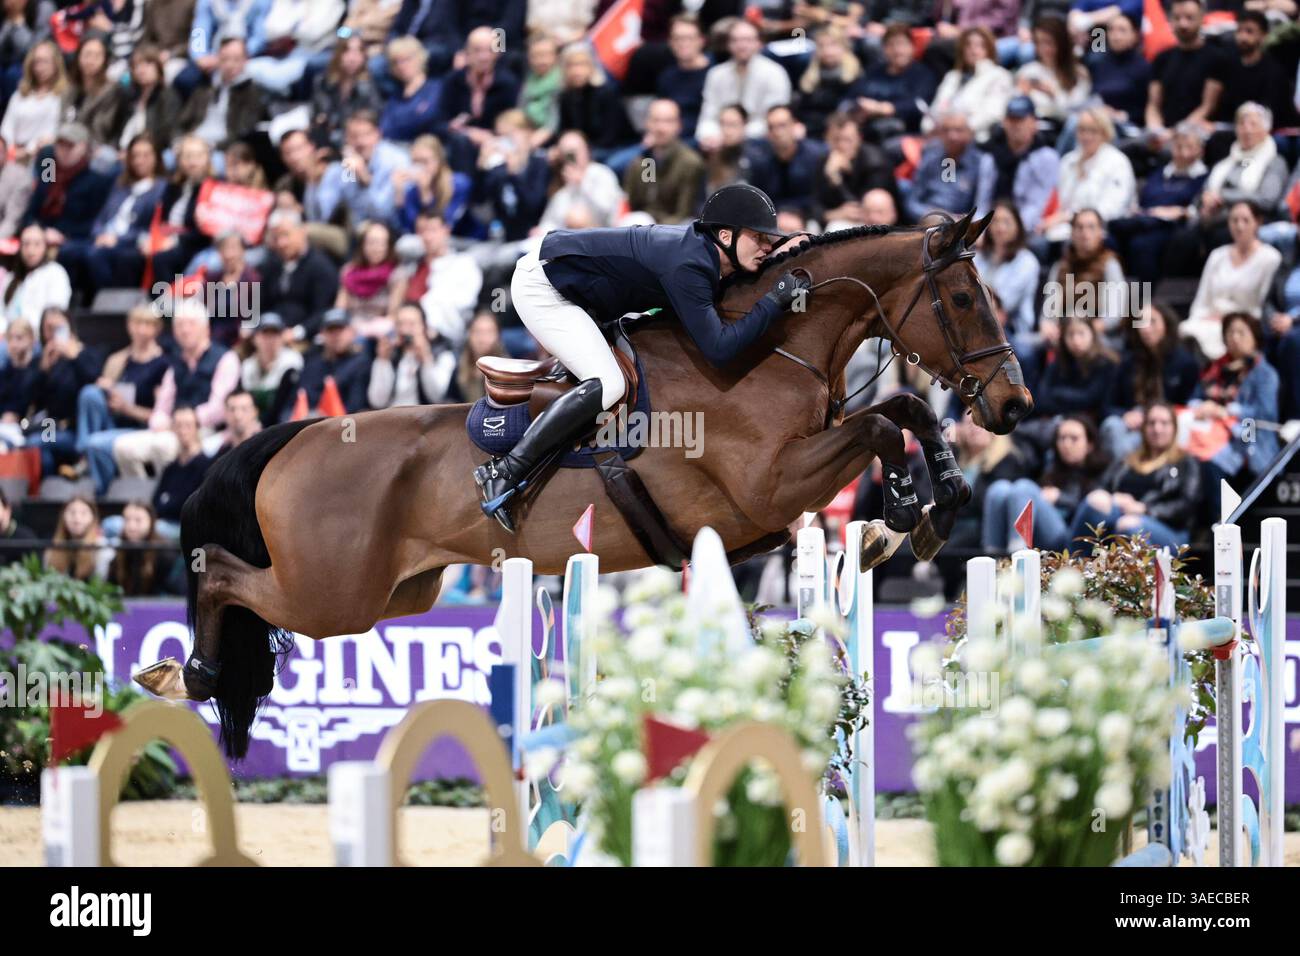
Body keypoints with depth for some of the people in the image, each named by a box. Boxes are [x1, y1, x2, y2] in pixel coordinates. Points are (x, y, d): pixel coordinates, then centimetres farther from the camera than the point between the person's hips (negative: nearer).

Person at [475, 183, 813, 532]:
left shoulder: (700, 246, 0)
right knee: (606, 385, -22)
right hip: (541, 285, -10)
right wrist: (775, 301, -25)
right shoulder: (686, 266, -27)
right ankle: (505, 473, -23)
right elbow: (718, 348, -31)